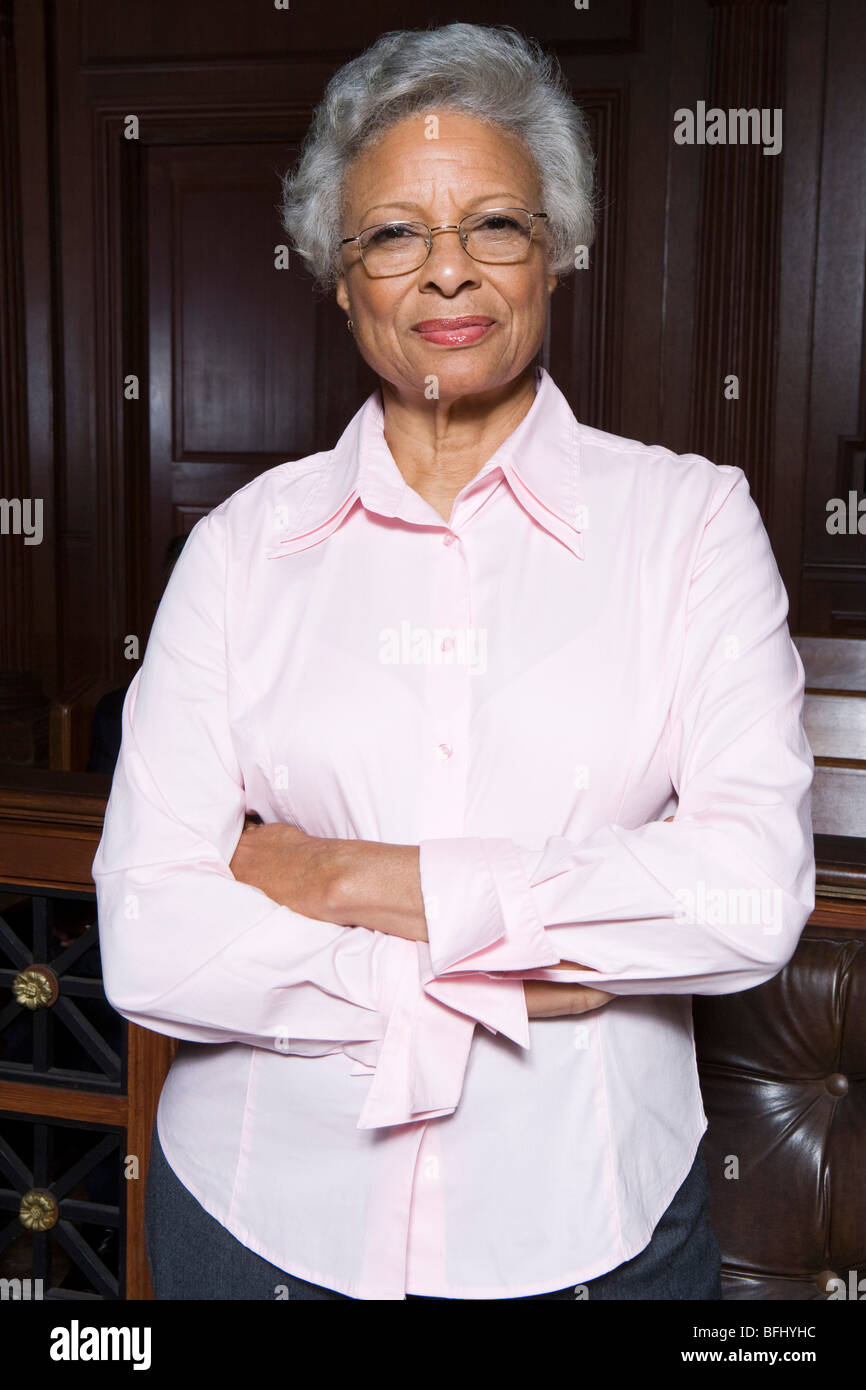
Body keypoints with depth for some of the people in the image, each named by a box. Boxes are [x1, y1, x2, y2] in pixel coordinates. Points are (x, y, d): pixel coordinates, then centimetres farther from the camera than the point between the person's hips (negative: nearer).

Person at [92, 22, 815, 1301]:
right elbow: (151, 939, -10)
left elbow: (756, 895, -17)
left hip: (588, 1222, 0)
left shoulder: (691, 516, -5)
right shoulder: (245, 541, -4)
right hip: (261, 1209, 1)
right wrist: (494, 983, -17)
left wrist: (346, 876, -16)